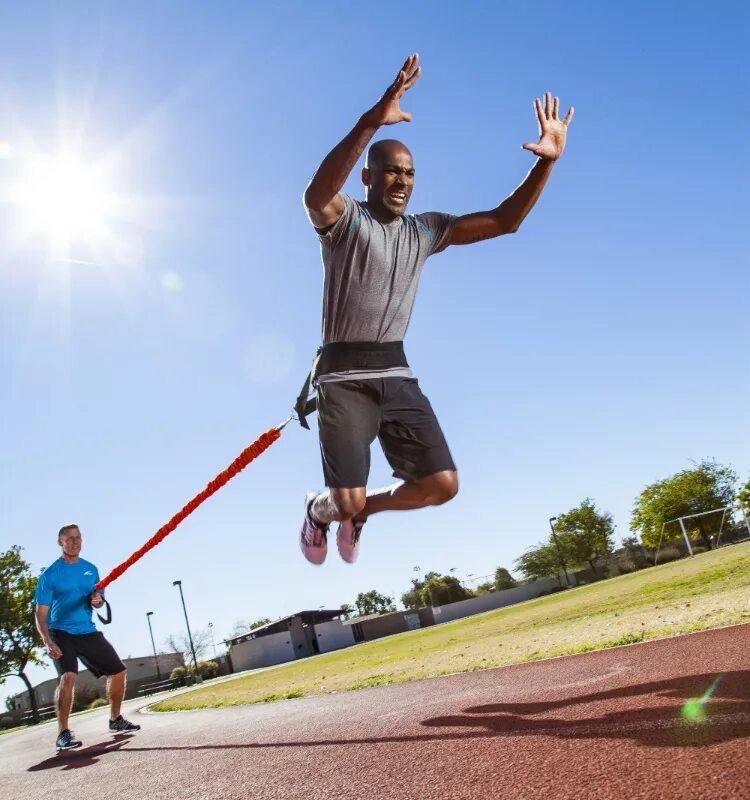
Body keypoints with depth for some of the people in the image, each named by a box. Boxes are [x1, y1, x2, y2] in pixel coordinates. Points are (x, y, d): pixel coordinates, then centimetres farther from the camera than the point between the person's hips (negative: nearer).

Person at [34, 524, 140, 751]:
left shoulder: (91, 569, 6)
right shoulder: (50, 575, -9)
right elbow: (41, 613, -11)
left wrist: (97, 600, -13)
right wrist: (47, 642, -25)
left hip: (88, 632, 5)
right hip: (61, 633, -5)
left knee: (118, 671, 3)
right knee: (68, 676, -28)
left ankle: (115, 720, 23)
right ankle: (63, 733, -15)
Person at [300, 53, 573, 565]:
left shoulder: (425, 231, 12)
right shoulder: (343, 220, -6)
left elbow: (503, 221, 8)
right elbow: (316, 196, -31)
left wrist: (547, 161, -6)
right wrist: (371, 123, -45)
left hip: (397, 374, 5)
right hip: (344, 378, -5)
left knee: (442, 484, -6)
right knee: (347, 502, -11)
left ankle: (361, 511, 25)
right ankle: (319, 510, 31)